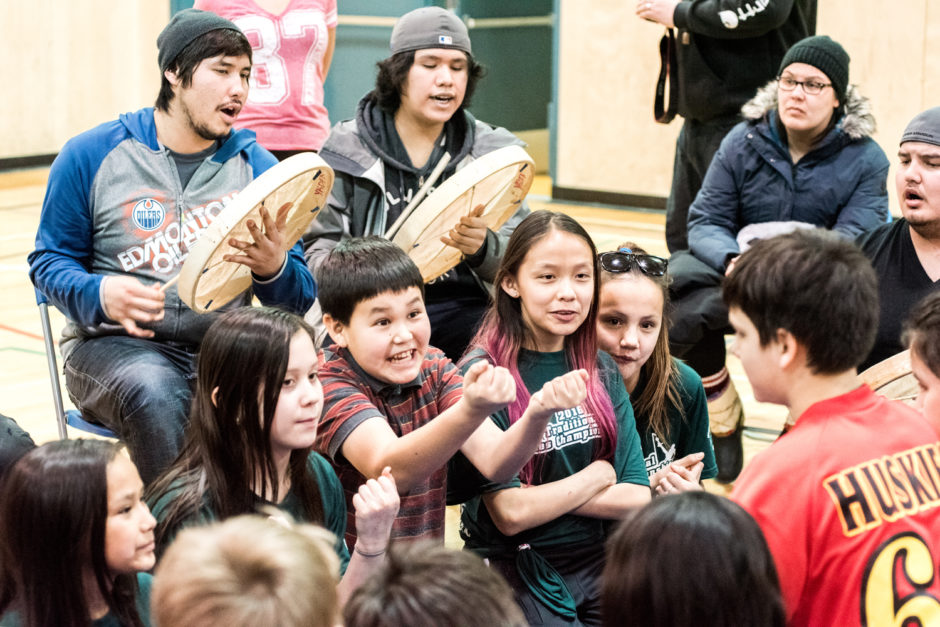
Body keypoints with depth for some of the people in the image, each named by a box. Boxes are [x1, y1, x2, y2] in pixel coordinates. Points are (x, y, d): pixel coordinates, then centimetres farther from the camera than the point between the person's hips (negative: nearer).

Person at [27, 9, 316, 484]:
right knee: (155, 396, -37)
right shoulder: (92, 155, 4)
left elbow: (300, 299, 7)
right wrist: (102, 295, -16)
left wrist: (273, 267, -18)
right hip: (115, 341, -2)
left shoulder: (255, 165, 10)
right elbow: (49, 261, 6)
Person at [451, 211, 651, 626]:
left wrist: (545, 497, -12)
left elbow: (637, 499, 0)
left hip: (597, 562, 5)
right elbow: (510, 513, -16)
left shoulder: (602, 370, 6)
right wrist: (597, 476, -4)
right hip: (515, 572, -5)